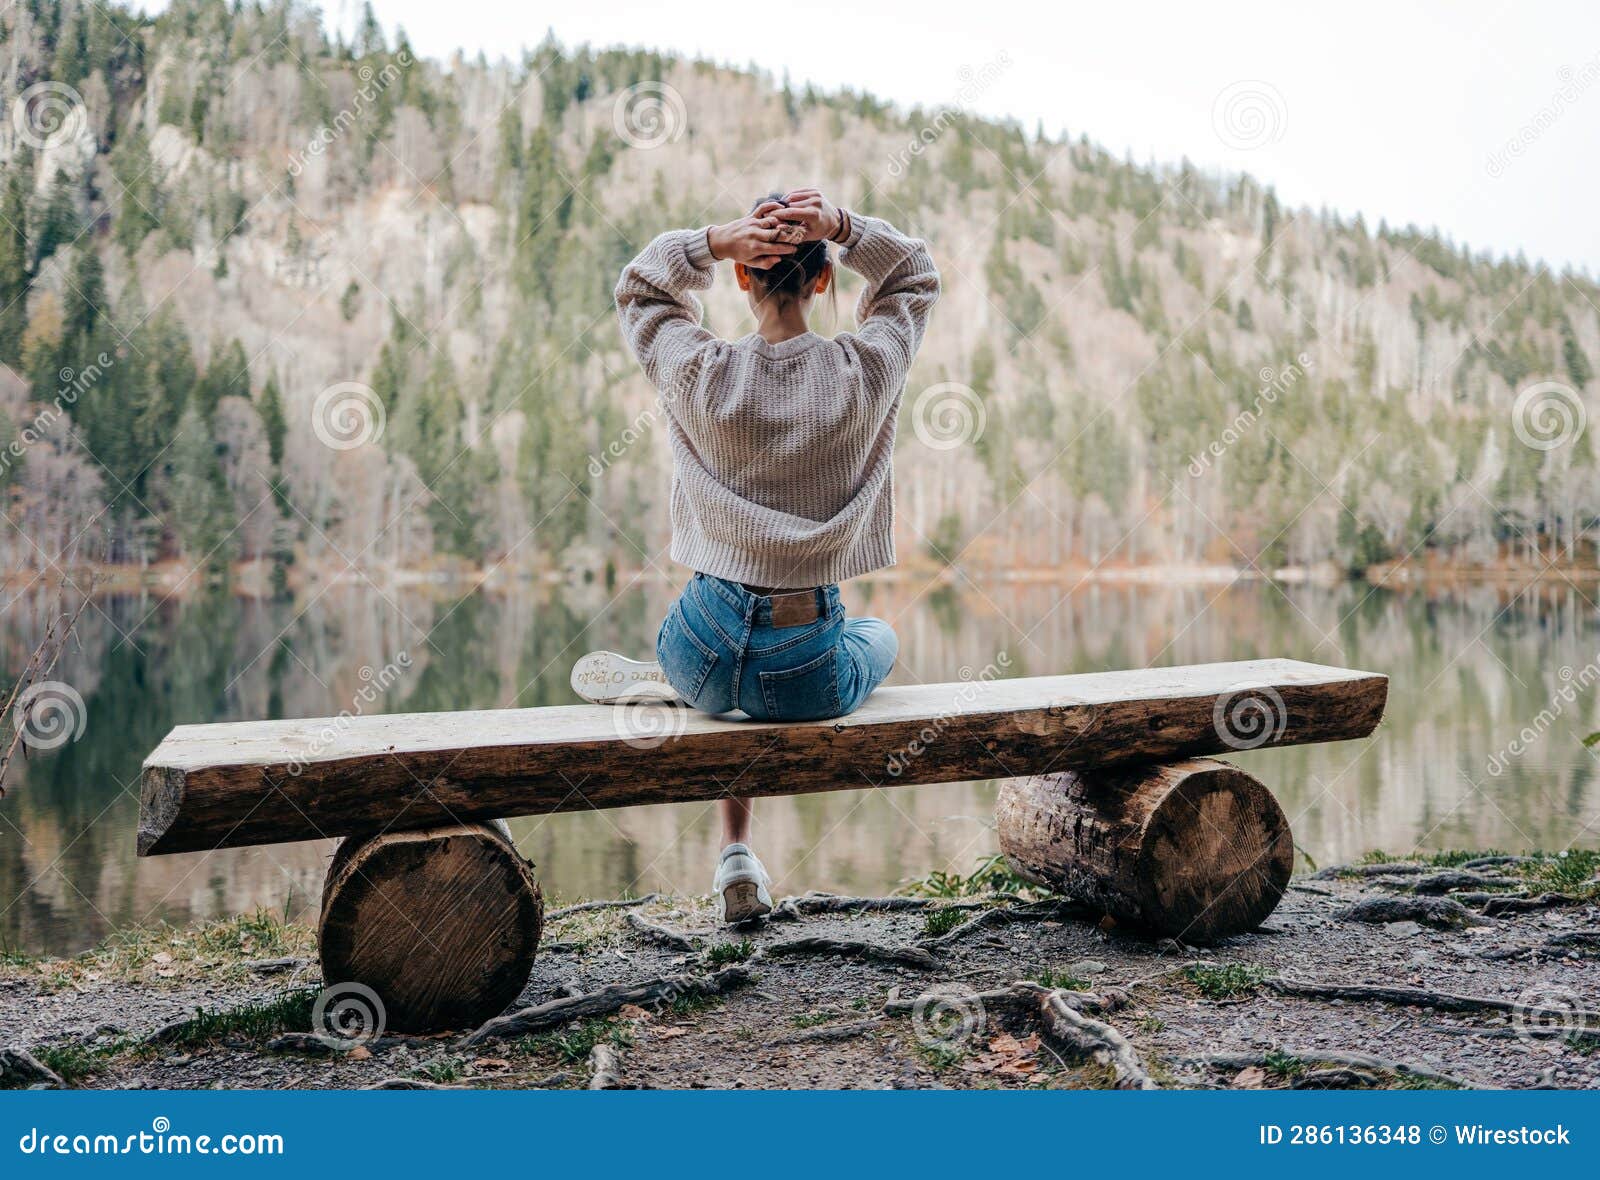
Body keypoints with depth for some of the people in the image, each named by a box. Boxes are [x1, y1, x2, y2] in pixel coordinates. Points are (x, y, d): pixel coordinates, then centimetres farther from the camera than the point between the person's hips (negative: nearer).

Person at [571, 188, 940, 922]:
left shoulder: (703, 375, -10)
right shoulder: (864, 372, -9)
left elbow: (637, 288, 11)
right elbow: (915, 278, 12)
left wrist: (713, 241, -7)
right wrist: (843, 227, -5)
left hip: (711, 652, 0)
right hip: (807, 674, 0)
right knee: (879, 637, 37)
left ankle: (736, 860, 27)